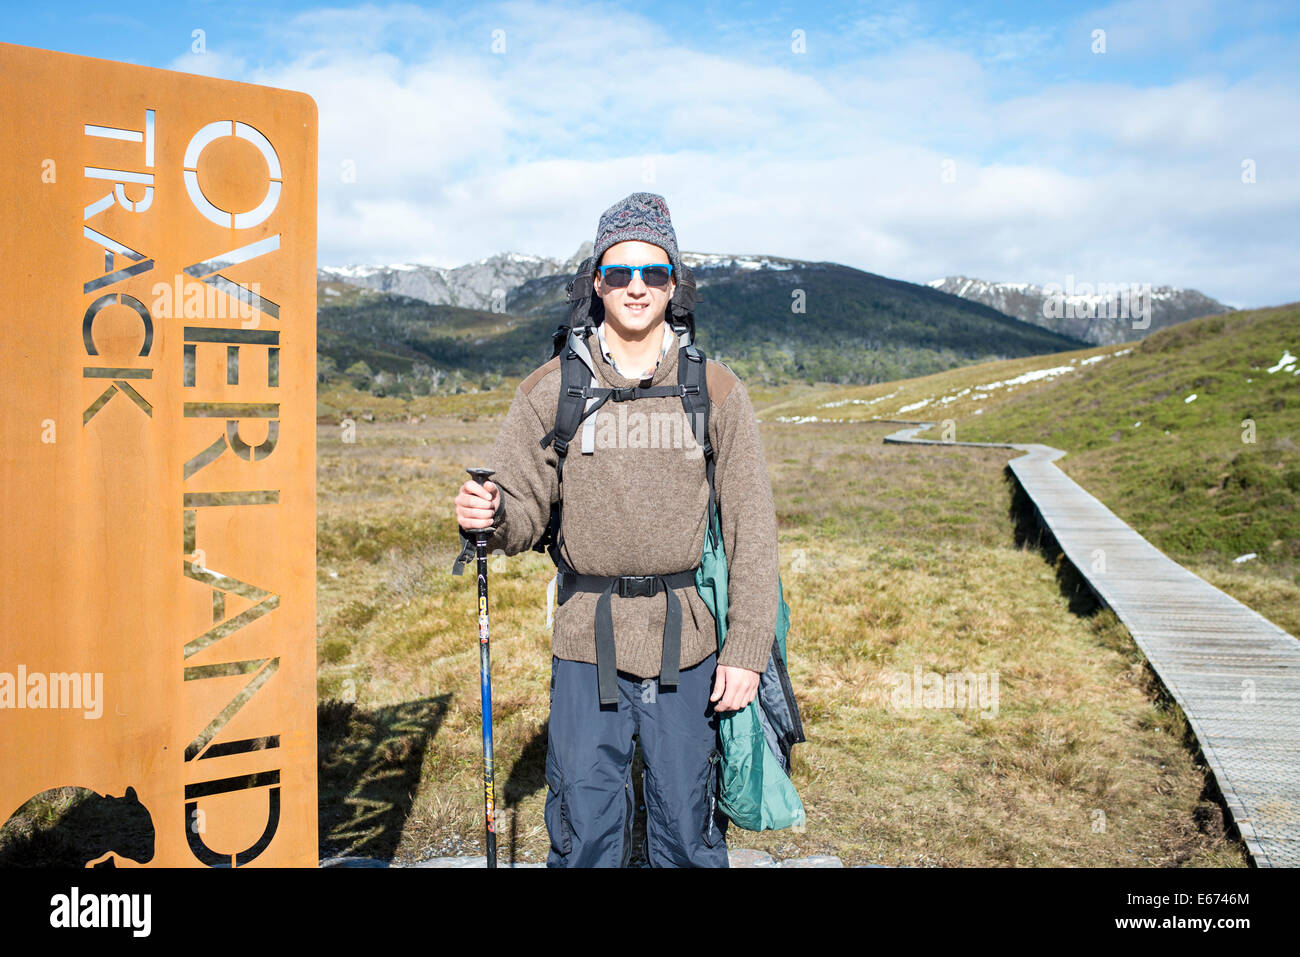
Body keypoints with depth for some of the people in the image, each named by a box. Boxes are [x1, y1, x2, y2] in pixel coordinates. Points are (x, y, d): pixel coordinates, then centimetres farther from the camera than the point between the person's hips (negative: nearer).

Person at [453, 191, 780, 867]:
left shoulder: (715, 390, 2)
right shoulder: (550, 390, 2)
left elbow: (751, 529, 1)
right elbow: (525, 513, 2)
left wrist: (746, 649, -4)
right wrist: (488, 516, -22)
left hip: (689, 643, 0)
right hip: (587, 643, 0)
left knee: (689, 838, 12)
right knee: (585, 838, 6)